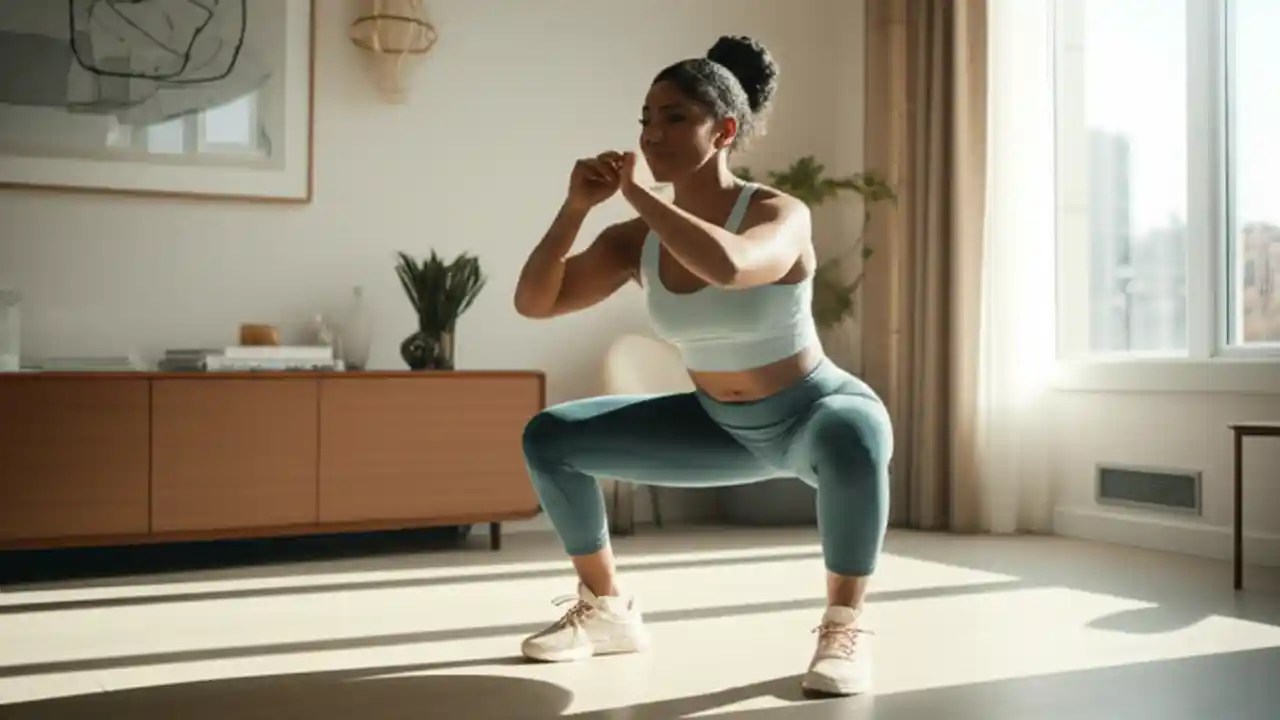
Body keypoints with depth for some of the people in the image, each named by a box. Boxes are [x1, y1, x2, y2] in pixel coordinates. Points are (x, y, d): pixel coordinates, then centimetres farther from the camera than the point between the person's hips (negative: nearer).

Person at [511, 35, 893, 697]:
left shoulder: (781, 215, -26)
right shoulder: (637, 240, -9)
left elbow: (726, 266, -49)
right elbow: (533, 302, -11)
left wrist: (632, 188, -36)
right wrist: (576, 205, -23)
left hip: (817, 414, -5)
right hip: (722, 428, 6)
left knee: (852, 439, -44)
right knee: (548, 437, -1)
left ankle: (843, 627, -21)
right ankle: (607, 611, 11)